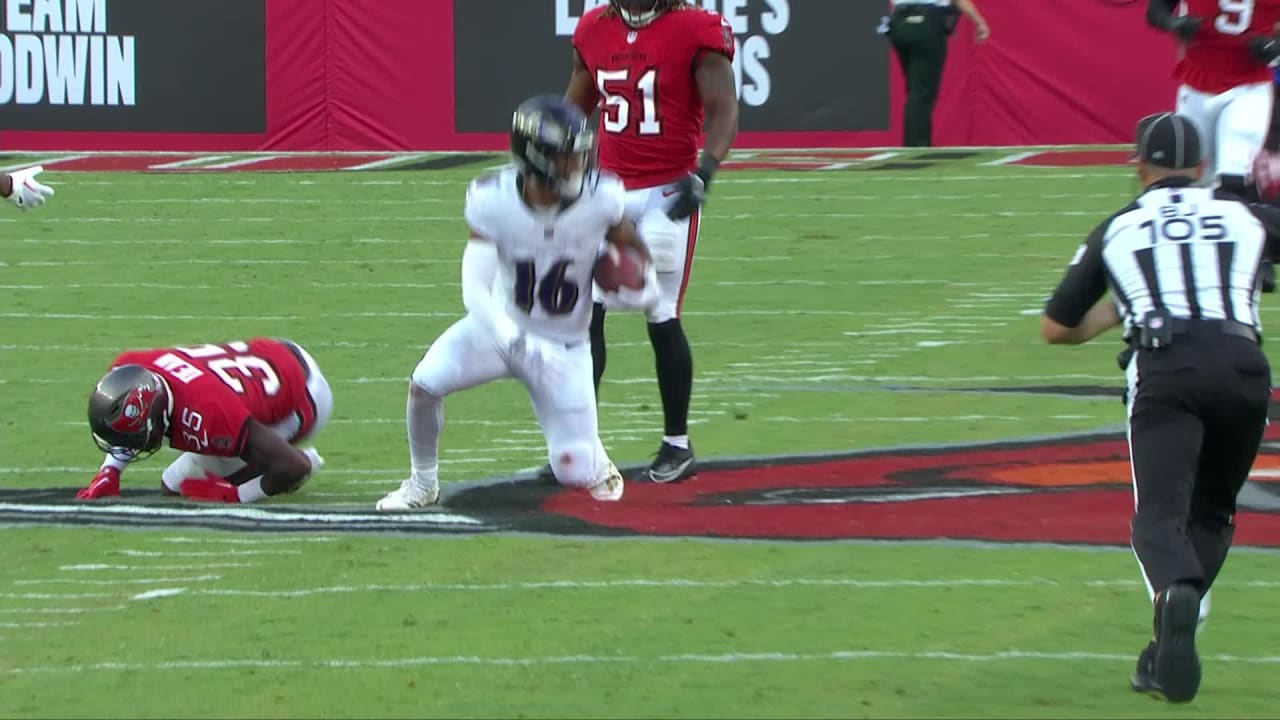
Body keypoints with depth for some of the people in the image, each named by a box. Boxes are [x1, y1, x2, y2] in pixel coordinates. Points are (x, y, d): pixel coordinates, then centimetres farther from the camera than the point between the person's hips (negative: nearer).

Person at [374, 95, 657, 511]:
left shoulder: (599, 199, -20)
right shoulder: (494, 202, -23)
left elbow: (632, 246, 3)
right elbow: (475, 290, -27)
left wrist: (644, 283, -18)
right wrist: (512, 342, -42)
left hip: (564, 348, 0)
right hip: (501, 326, 0)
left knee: (576, 474, -6)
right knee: (425, 383, -24)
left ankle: (595, 462, 34)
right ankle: (423, 483, 3)